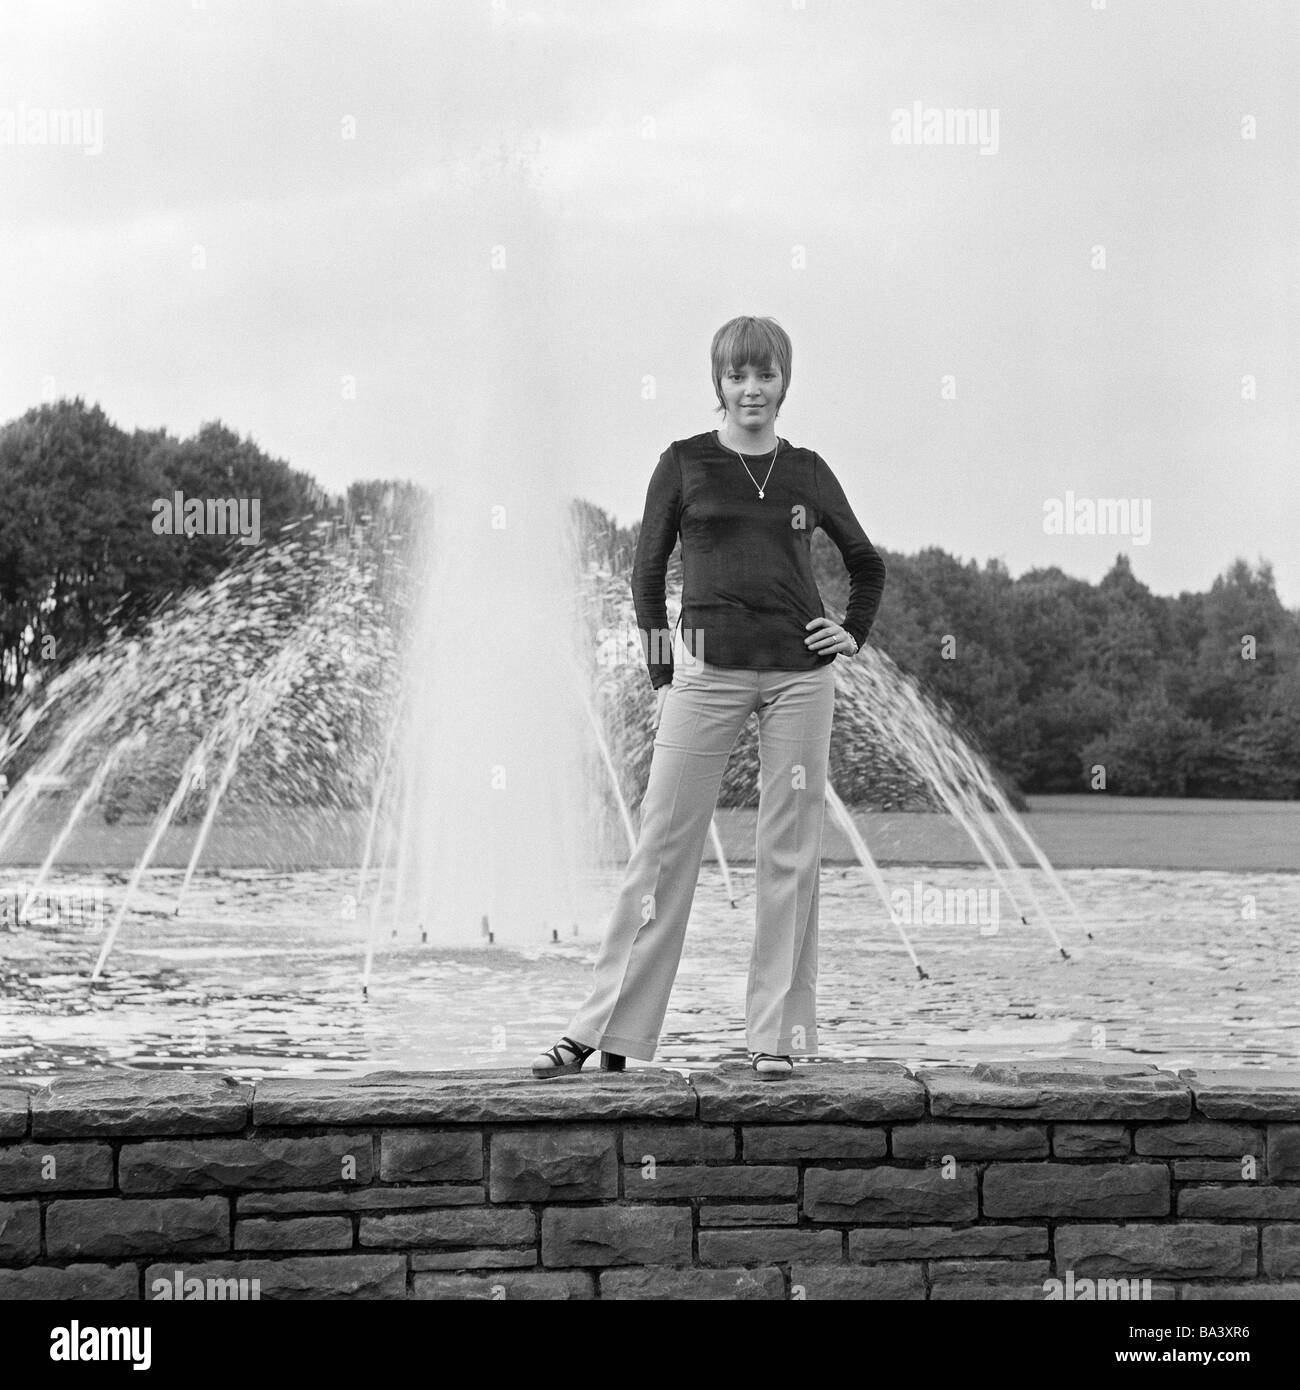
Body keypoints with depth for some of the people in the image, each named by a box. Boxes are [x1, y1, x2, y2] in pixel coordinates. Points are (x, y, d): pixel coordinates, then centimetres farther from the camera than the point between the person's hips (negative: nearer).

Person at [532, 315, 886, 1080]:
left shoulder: (808, 472, 9)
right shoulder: (685, 464, 4)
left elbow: (867, 563, 23)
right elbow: (647, 571, 7)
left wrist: (855, 634, 9)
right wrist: (662, 678, 3)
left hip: (799, 673, 2)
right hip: (709, 671, -2)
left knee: (791, 853, 2)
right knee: (664, 845, -3)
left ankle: (777, 1034, 8)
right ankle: (605, 1030, 0)